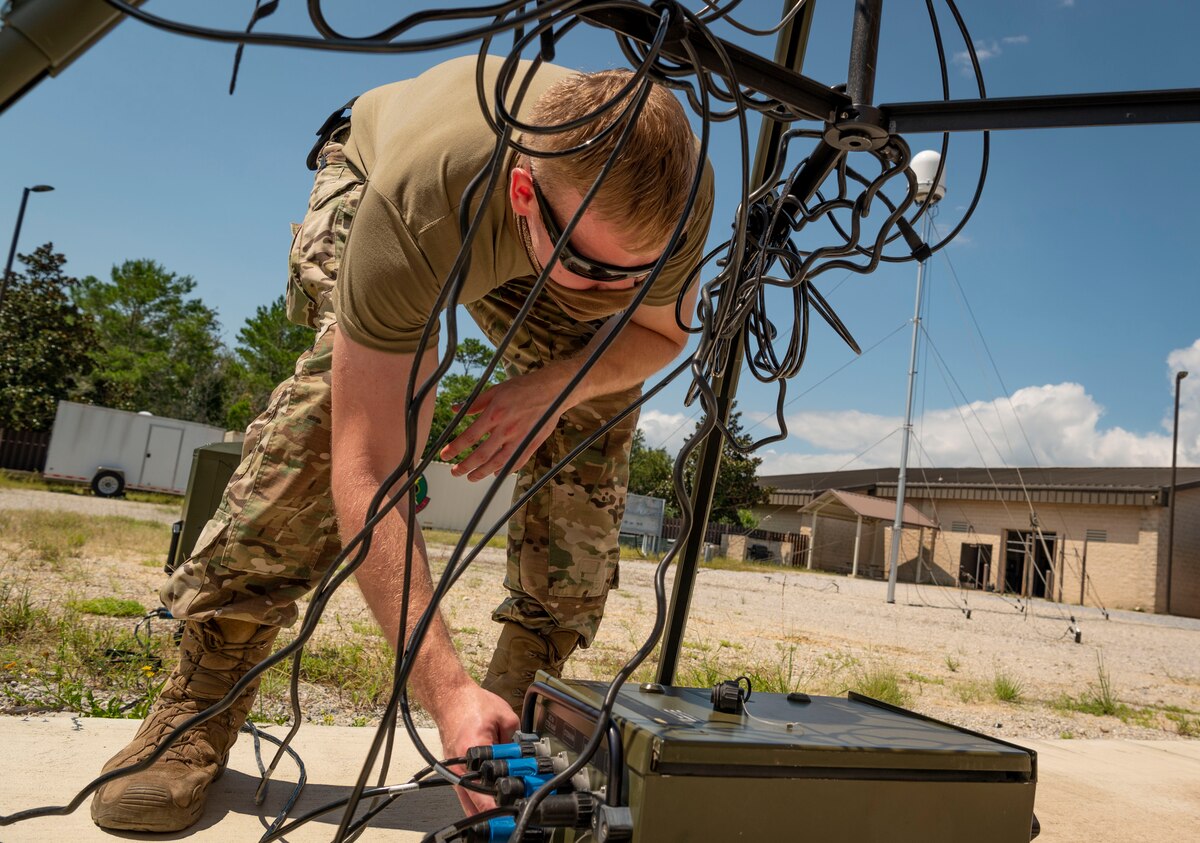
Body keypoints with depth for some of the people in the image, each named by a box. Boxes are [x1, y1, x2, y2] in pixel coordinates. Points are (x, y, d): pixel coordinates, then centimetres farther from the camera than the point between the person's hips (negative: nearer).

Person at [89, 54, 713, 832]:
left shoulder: (680, 192, -37)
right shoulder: (411, 201, -48)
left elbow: (661, 331, -16)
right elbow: (368, 473, -47)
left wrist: (553, 386, -36)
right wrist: (446, 689, -52)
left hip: (526, 243, 4)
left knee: (599, 404, -17)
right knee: (336, 390, -30)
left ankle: (529, 687, -4)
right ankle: (204, 696, -17)